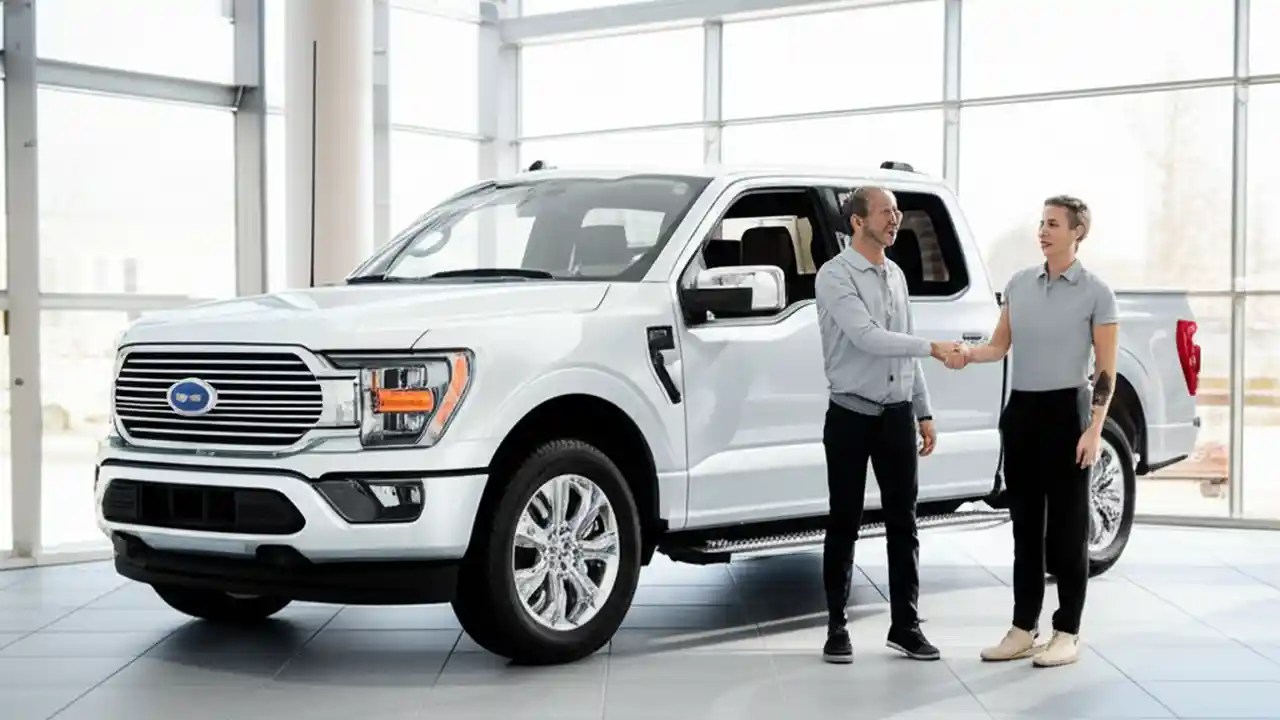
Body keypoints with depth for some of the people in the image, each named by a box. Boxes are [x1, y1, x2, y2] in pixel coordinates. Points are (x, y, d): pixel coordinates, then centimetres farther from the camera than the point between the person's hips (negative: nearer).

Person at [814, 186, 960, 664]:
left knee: (903, 522, 6)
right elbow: (867, 337, -22)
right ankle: (837, 627, 10)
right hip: (851, 415, -6)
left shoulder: (896, 275, 13)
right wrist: (933, 347, -24)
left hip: (897, 414, 6)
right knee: (844, 524, 2)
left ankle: (905, 625, 13)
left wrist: (923, 412, 15)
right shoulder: (835, 276, -9)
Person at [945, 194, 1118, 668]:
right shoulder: (1019, 283, 9)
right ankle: (1024, 629, 17)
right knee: (1025, 523, 10)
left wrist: (1095, 429, -13)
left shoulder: (1095, 292, -4)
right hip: (1021, 410, 5)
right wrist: (969, 353, -11)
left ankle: (1067, 633, 8)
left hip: (1066, 410, -5)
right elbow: (1000, 345, 11)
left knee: (1066, 526, 0)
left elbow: (1105, 370, -5)